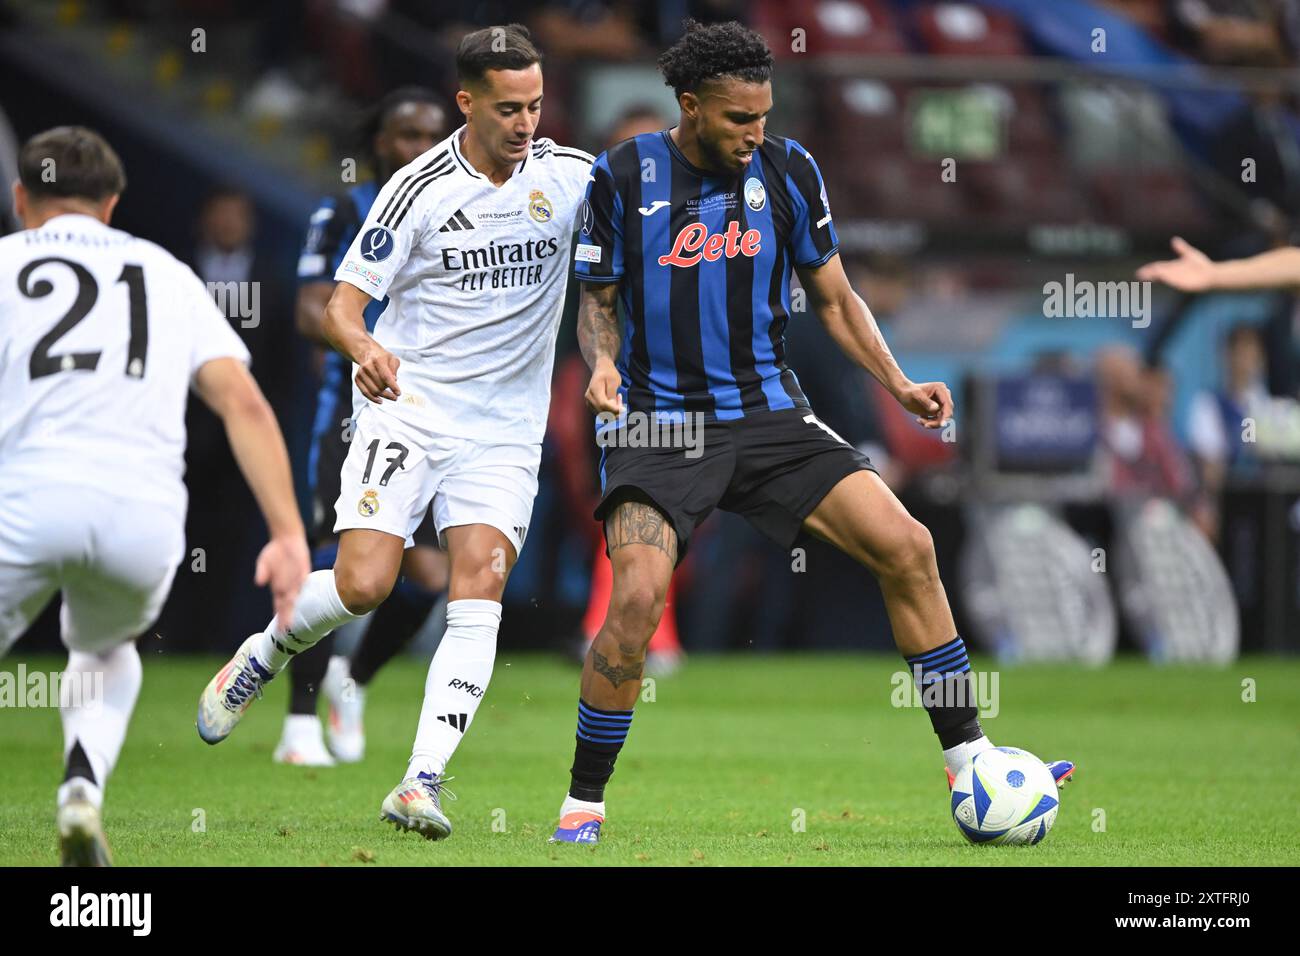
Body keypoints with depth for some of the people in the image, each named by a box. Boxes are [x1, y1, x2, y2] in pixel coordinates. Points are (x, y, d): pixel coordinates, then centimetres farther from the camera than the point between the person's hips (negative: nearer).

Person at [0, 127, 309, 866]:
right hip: (146, 511, 3)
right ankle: (84, 792, 4)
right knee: (106, 651, 31)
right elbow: (243, 401, 11)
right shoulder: (167, 274, 24)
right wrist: (289, 534, 6)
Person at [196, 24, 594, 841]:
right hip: (409, 405, -2)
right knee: (362, 585, -15)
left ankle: (422, 784, -19)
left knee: (479, 589, -16)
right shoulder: (419, 189, -8)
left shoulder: (569, 175, 0)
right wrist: (365, 349, -30)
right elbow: (344, 302, -7)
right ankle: (266, 653, 18)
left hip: (506, 429, 2)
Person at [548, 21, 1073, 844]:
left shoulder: (787, 171, 3)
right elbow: (599, 303, 7)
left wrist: (899, 383, -2)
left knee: (908, 547, -11)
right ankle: (583, 802, -6)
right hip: (658, 424, -3)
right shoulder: (623, 177, -3)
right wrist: (603, 362, -15)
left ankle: (969, 762, 0)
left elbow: (835, 298, 11)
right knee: (638, 597, -25)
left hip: (770, 416, 3)